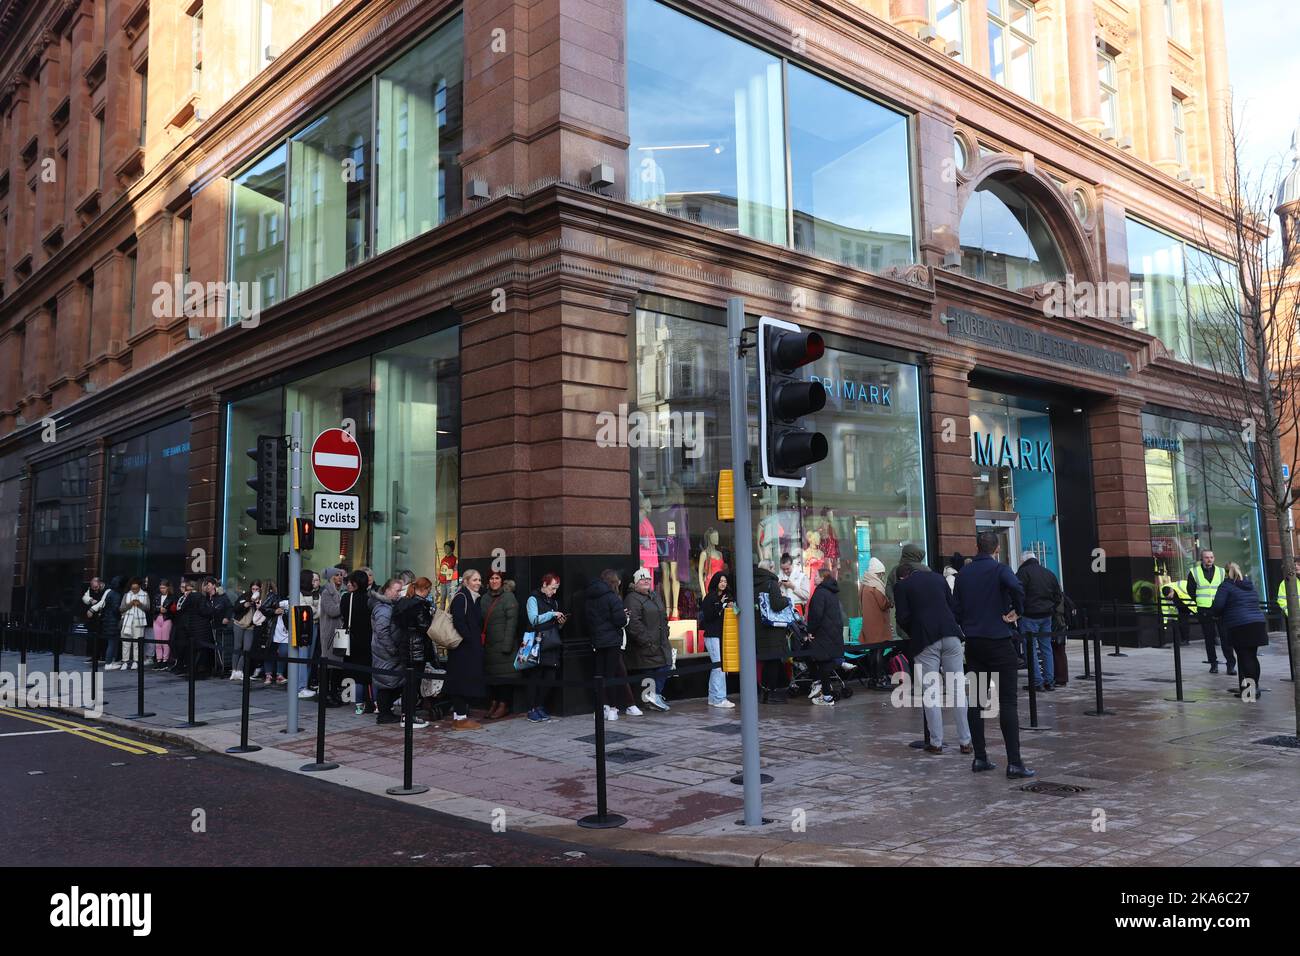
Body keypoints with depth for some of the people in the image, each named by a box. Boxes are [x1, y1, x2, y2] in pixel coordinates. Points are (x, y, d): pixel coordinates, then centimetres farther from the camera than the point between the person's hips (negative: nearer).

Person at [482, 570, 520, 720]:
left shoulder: (508, 597, -6)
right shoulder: (485, 598, 13)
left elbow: (512, 622, -12)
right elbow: (482, 621, 15)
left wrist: (507, 644, -17)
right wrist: (481, 641, 6)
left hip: (503, 643, -6)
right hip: (488, 644, 6)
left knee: (504, 673, -3)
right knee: (491, 674, 8)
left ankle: (504, 705, 3)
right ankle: (494, 703, 17)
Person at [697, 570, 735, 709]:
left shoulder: (727, 597, 13)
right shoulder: (710, 598, -6)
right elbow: (707, 616, -13)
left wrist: (731, 608, -2)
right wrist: (721, 605, -20)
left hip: (724, 635, 7)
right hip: (712, 635, -7)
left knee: (716, 667, 10)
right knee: (719, 666, -10)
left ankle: (713, 698, 16)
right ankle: (719, 699, -8)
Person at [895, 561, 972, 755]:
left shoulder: (901, 586, 4)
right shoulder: (938, 578, 16)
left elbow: (903, 618, -3)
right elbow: (954, 606, 13)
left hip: (925, 641, -3)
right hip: (950, 636, 3)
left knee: (931, 692, 4)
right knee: (958, 688, 6)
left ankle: (936, 742, 6)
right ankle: (965, 741, 8)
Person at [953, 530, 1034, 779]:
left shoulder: (963, 573, 9)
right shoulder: (999, 569, -7)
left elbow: (955, 609, 9)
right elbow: (1016, 587, -28)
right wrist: (1017, 611, -13)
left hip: (973, 644, 5)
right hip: (998, 642, -5)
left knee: (976, 700, 10)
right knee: (1007, 702, -4)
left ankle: (980, 757, 13)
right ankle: (1014, 763, -6)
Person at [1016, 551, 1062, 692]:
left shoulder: (1023, 572, -8)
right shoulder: (1049, 573, 13)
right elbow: (1058, 595, 16)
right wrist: (1051, 609, 19)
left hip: (1030, 616, -6)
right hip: (1046, 616, 7)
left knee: (1031, 650, -2)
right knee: (1046, 648, 12)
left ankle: (1037, 682, -3)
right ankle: (1050, 681, 13)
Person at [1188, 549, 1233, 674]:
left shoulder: (1221, 572, 10)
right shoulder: (1194, 572, 5)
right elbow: (1191, 591, 9)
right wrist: (1201, 602, 5)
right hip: (1204, 611, 0)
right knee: (1209, 638, 5)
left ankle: (1231, 664, -2)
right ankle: (1213, 664, 14)